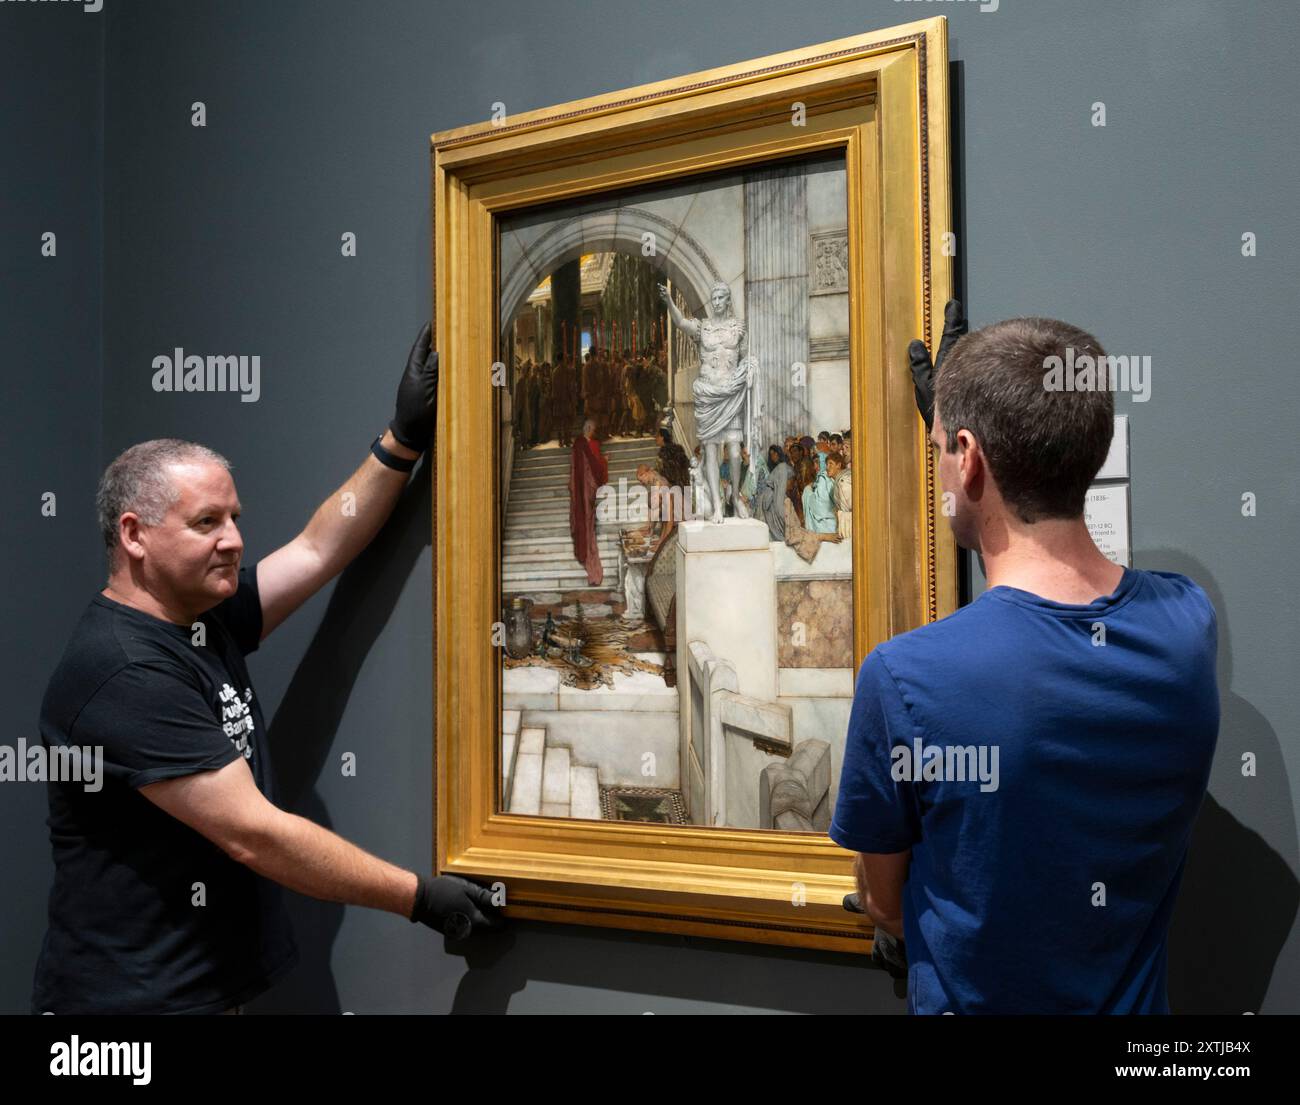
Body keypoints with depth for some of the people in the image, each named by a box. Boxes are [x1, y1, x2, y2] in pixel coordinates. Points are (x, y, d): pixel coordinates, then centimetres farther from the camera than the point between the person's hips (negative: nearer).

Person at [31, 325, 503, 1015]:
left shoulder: (204, 619, 2)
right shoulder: (125, 672, -24)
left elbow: (320, 550, 9)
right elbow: (252, 834, -25)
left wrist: (404, 439, 2)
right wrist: (420, 896, -18)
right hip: (138, 996, -8)